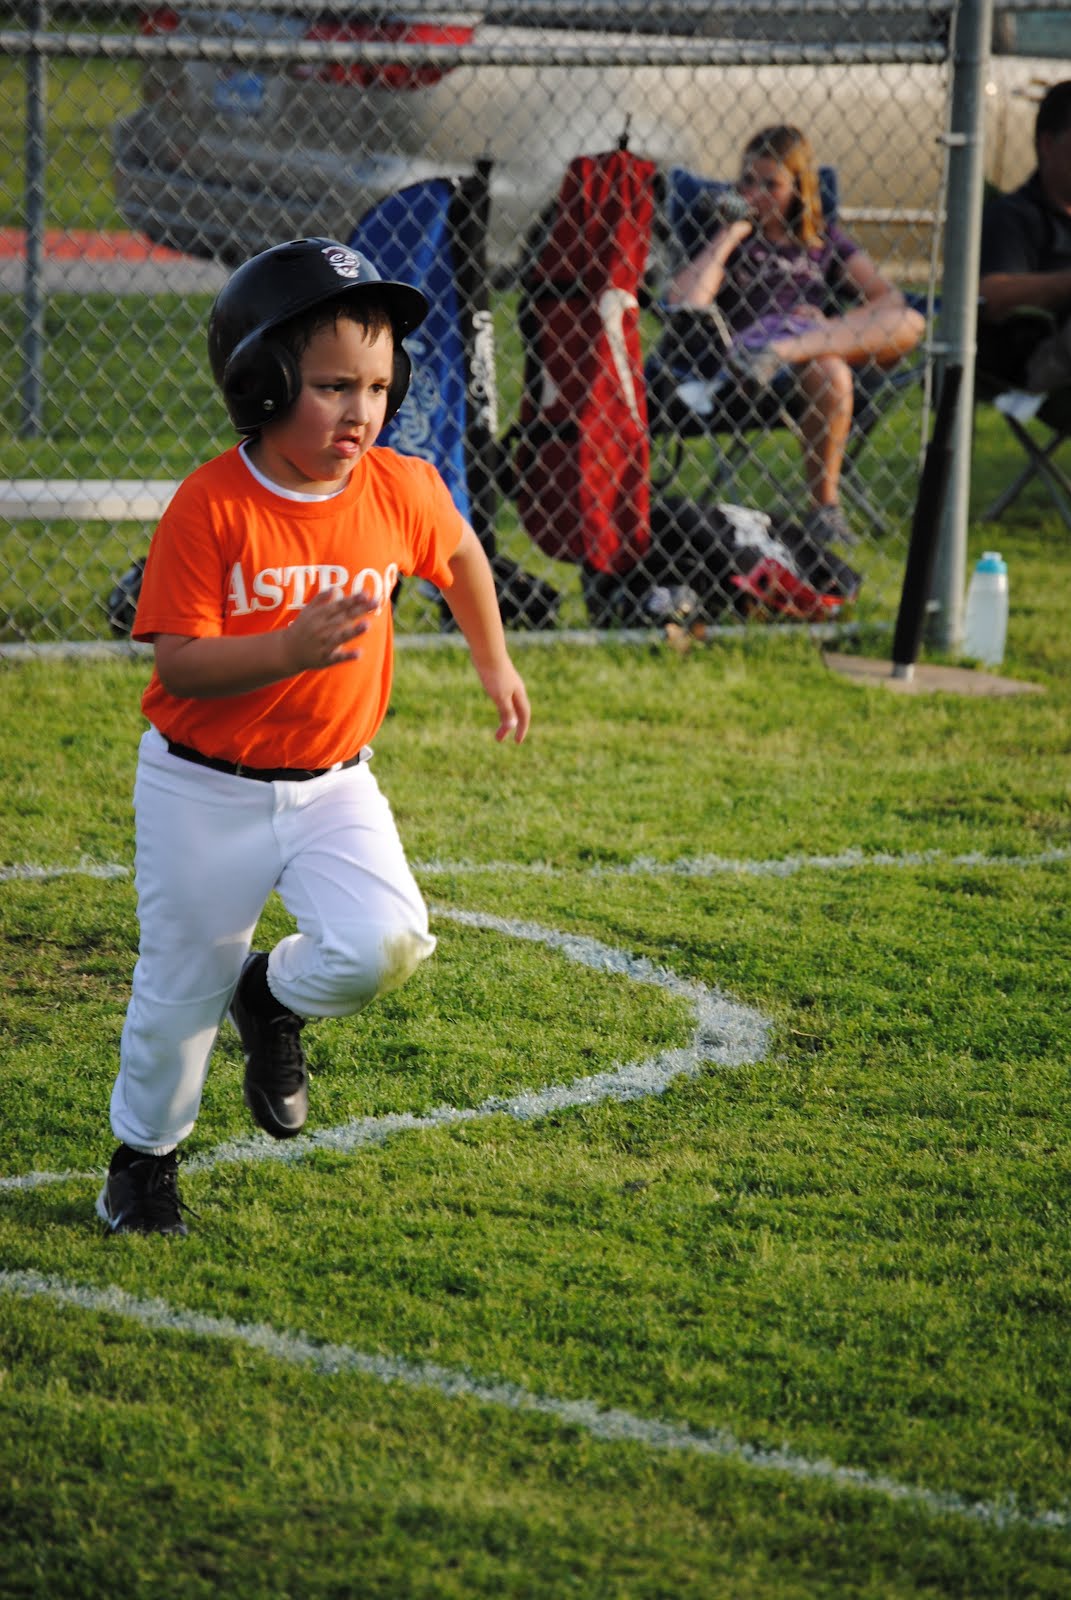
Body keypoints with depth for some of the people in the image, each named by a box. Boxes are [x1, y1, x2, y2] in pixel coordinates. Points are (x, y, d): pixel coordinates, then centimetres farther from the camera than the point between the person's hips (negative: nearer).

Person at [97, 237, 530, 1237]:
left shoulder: (399, 490, -8)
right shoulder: (210, 506, -19)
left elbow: (458, 553, 15)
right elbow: (178, 663, -20)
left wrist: (493, 663, 24)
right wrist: (290, 649, -34)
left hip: (333, 780, 3)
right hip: (204, 788, -3)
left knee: (384, 945, -19)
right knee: (182, 986, 9)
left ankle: (276, 1002, 15)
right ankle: (144, 1153, 36)